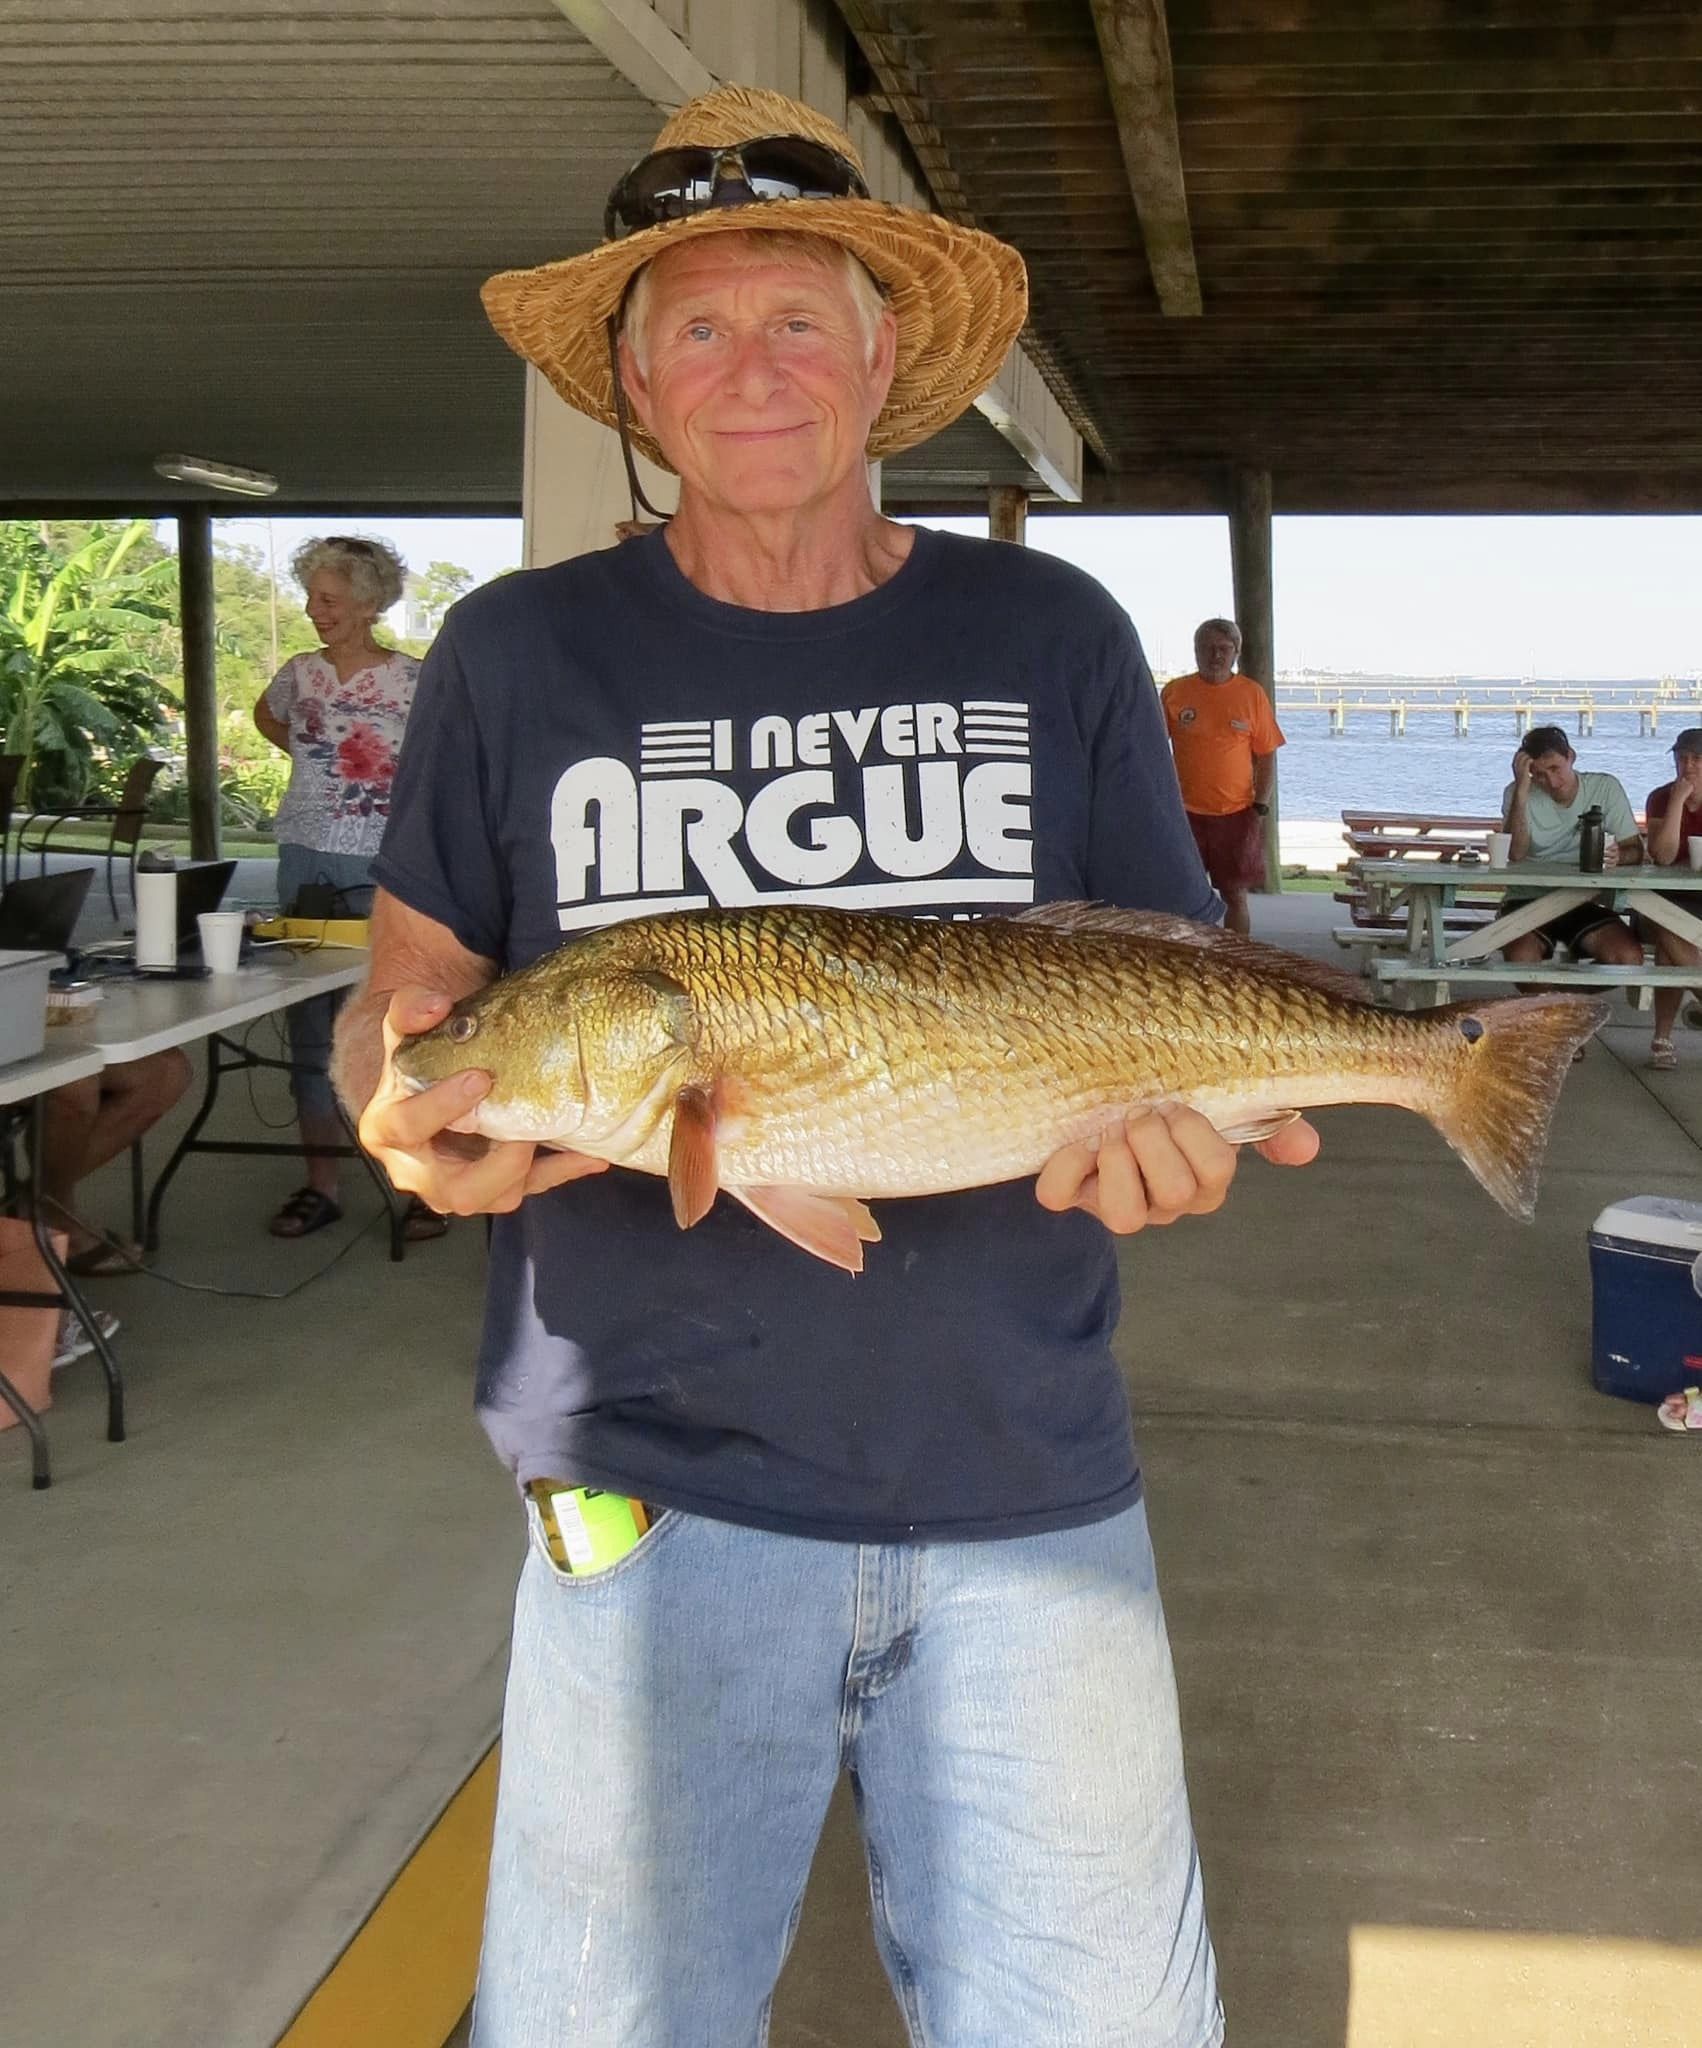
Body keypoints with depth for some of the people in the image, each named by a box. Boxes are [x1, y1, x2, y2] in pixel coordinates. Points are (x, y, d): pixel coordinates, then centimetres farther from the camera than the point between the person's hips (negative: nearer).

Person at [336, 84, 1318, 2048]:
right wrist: (417, 1114, -15)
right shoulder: (520, 653, 3)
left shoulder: (1050, 636, 5)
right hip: (656, 1491, 0)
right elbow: (402, 994, 7)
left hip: (1032, 1493, 1)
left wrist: (1166, 1109, -14)